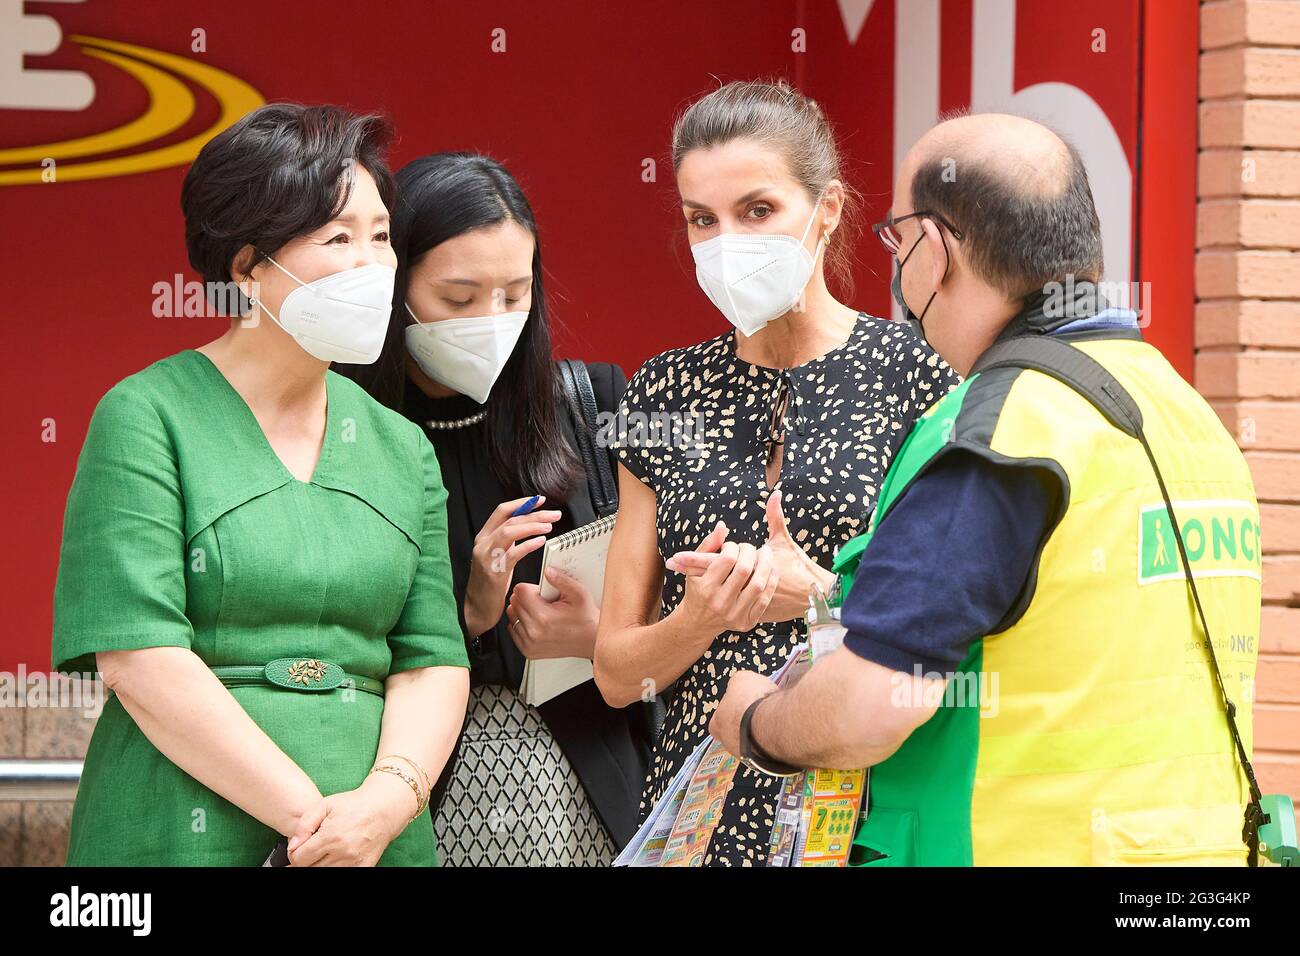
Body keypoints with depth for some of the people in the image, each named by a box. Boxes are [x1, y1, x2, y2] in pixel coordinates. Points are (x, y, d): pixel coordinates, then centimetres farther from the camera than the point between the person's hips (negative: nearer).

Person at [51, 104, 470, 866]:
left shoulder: (401, 447, 10)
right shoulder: (148, 417, -5)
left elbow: (435, 658, 6)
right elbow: (137, 657, -14)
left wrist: (390, 797, -13)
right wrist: (308, 814, -17)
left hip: (377, 837, 4)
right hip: (185, 833, -4)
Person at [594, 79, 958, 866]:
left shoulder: (914, 373, -3)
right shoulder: (666, 394, 7)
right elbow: (617, 674, 7)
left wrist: (823, 594, -18)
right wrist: (699, 618, -12)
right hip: (701, 812, 3)